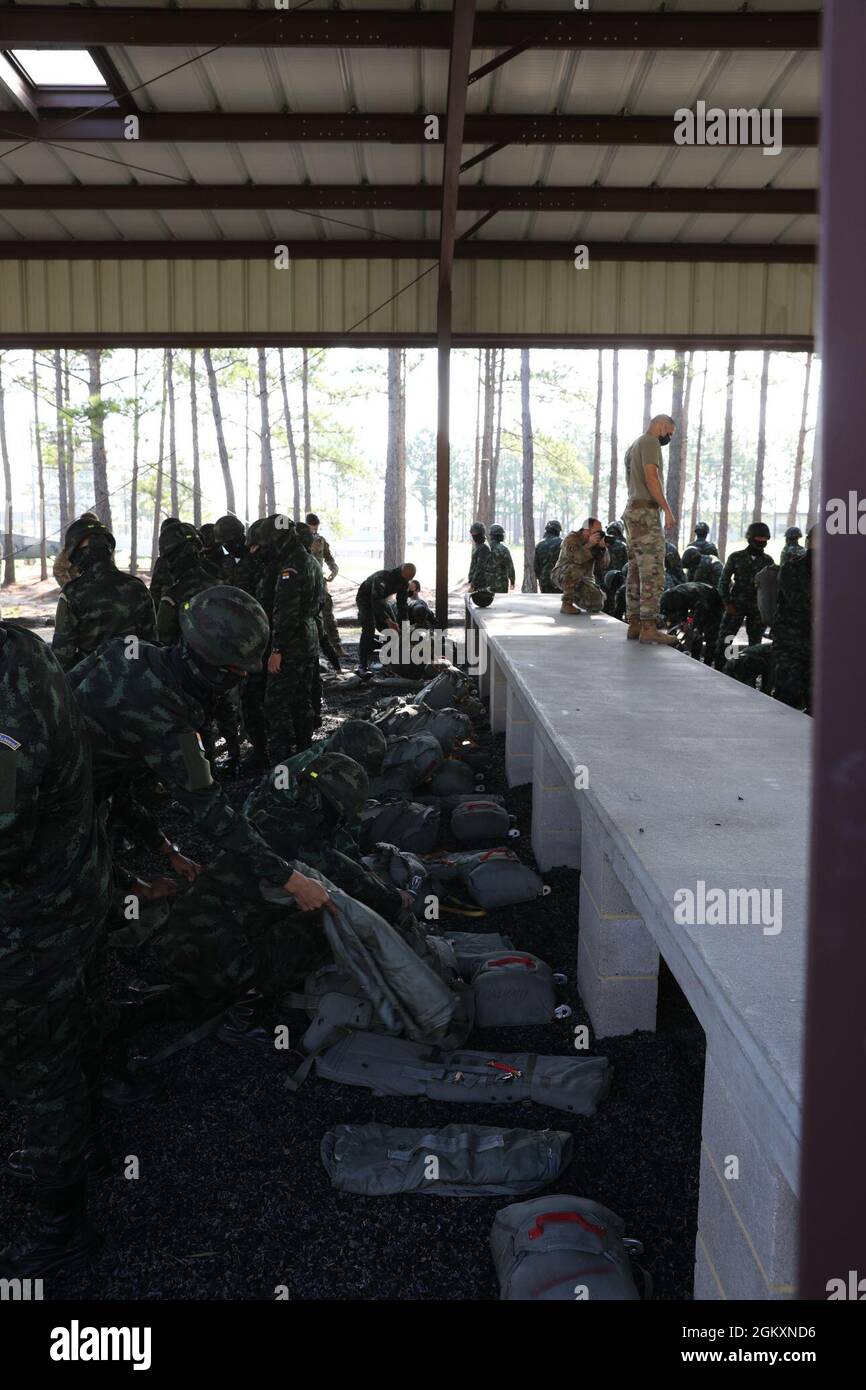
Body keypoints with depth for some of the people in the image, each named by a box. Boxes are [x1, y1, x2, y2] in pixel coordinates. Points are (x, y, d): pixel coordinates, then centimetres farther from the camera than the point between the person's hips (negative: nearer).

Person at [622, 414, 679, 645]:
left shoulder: (632, 447, 25)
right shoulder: (650, 442, -4)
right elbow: (651, 477, -16)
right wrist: (668, 510, -18)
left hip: (632, 512, 10)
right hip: (646, 512, -10)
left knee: (636, 572, 8)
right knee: (653, 573, -13)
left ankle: (634, 625, 8)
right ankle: (648, 627, -18)